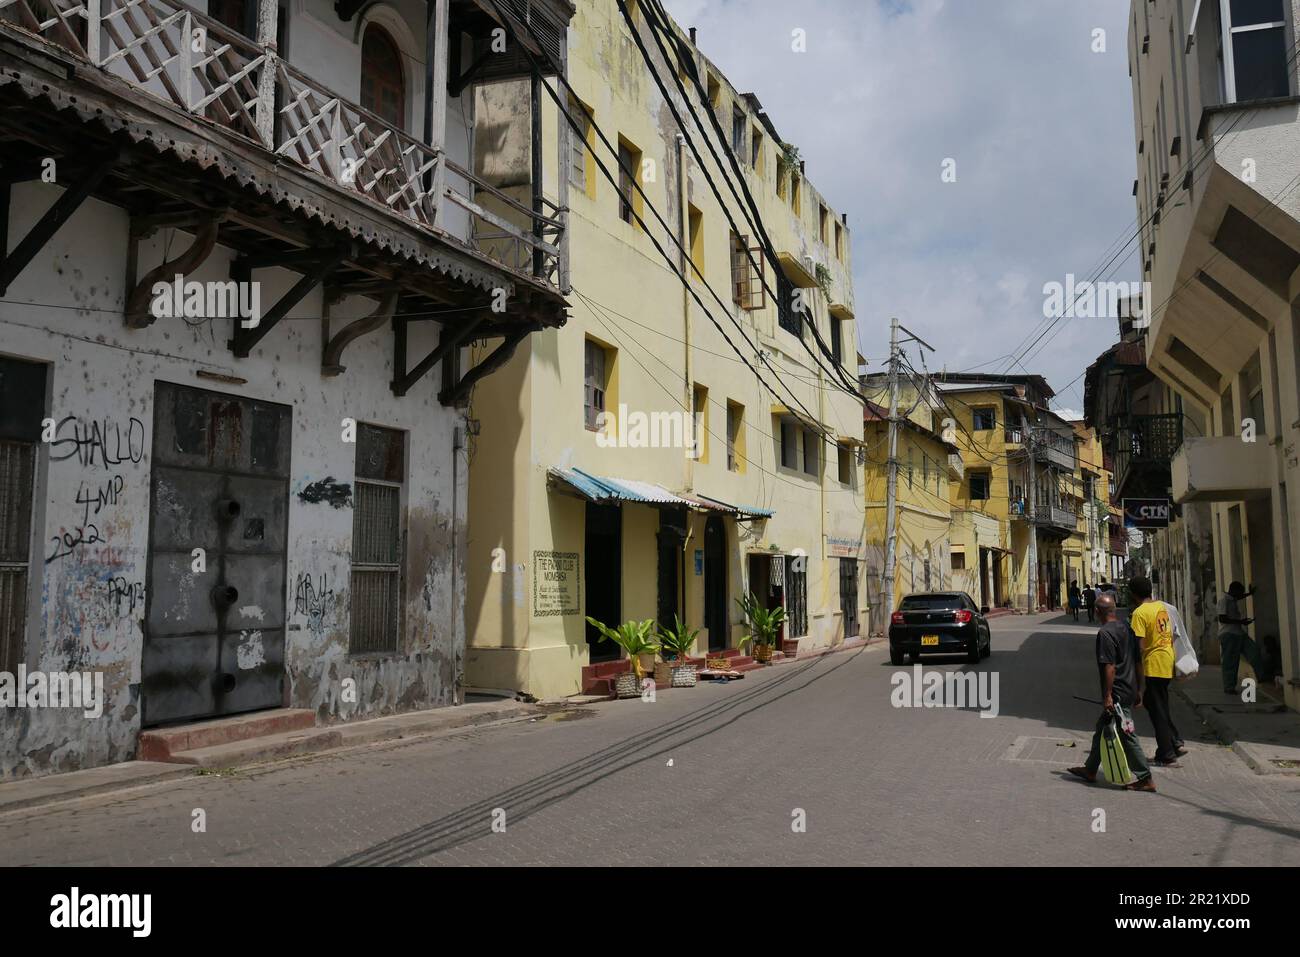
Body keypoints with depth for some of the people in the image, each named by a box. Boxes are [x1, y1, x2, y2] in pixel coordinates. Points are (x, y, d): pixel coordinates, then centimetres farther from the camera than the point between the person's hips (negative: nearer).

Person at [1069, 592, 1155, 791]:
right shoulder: (1127, 629, 9)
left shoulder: (1105, 633, -18)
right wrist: (1138, 690, 21)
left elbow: (1109, 667, -22)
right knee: (1102, 730, 18)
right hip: (1130, 690, 10)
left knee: (1126, 735, -1)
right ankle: (1090, 769, 29)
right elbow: (1138, 663, 14)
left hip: (1117, 694, -10)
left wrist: (1108, 696, -19)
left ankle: (1144, 778, 4)